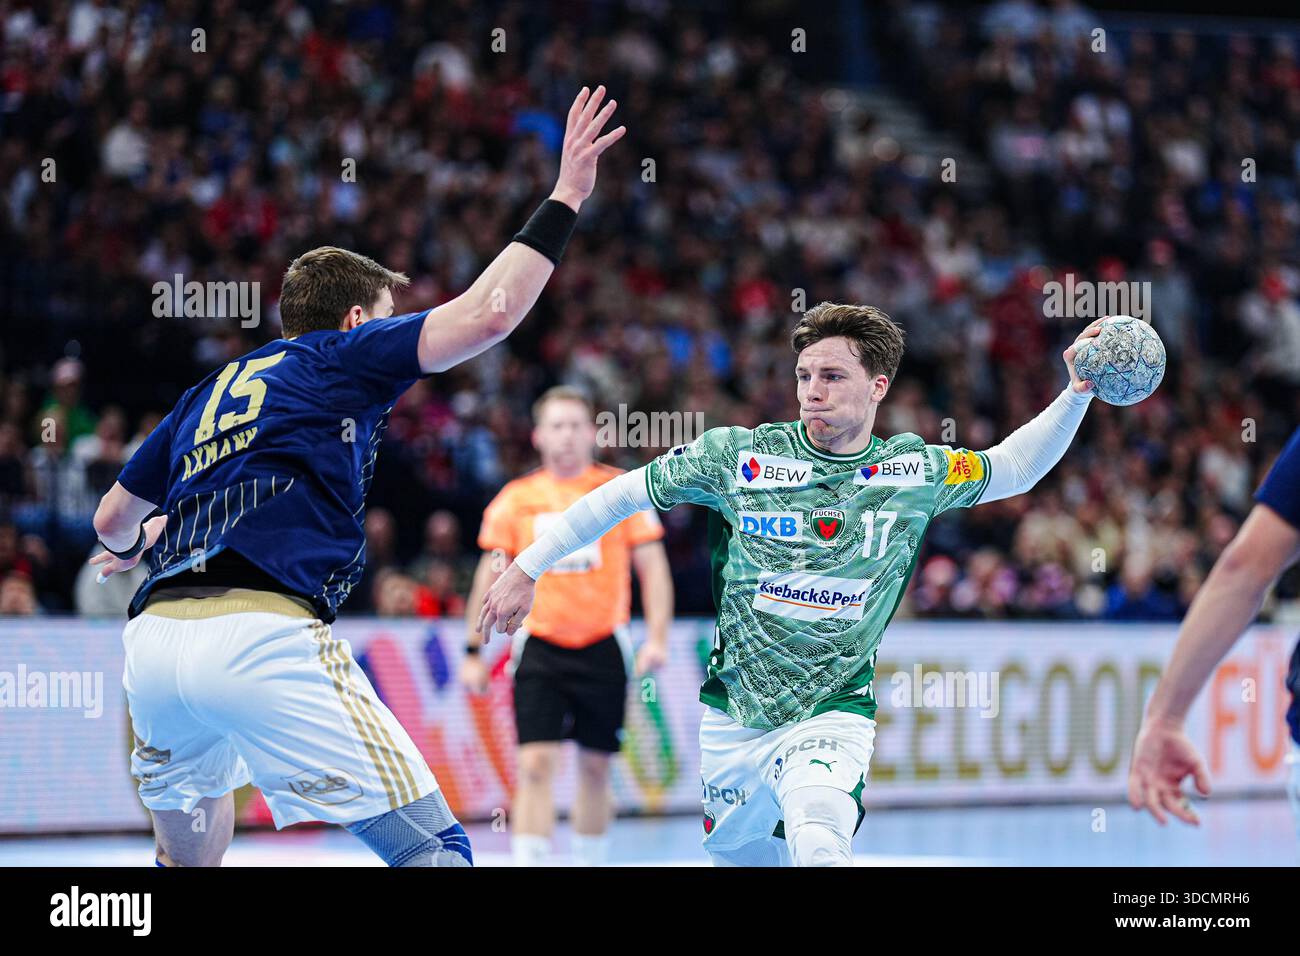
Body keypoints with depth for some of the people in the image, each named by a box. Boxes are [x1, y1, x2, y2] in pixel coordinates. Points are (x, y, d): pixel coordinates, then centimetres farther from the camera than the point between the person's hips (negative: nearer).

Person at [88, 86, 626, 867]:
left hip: (153, 637, 7)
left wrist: (140, 541, 62)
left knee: (191, 849, 32)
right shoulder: (342, 355, 13)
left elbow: (112, 521, 38)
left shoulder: (211, 391, 29)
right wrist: (564, 201, 10)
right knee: (433, 849, -6)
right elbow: (487, 315, 0)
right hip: (264, 636, -7)